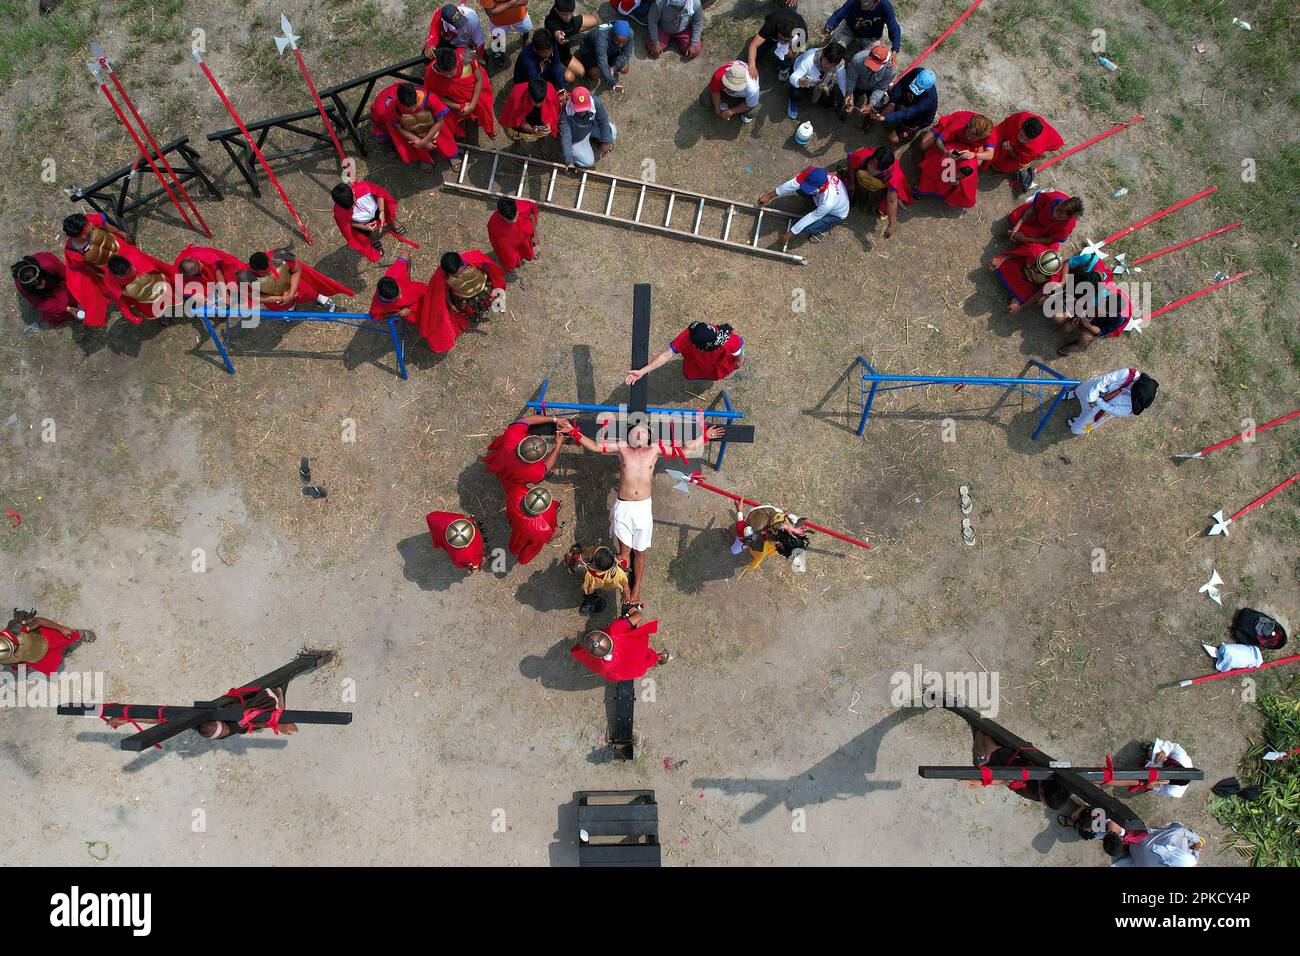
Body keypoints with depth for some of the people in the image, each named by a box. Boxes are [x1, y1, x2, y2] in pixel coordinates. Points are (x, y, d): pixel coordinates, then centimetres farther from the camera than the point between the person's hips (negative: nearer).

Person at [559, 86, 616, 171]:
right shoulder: (565, 113, -39)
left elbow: (603, 120, -15)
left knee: (612, 132, -13)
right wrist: (569, 161, -40)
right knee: (588, 162, -17)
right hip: (576, 139, -4)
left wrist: (606, 142, -11)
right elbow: (565, 137, -38)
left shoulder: (595, 101, -31)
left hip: (591, 127, 4)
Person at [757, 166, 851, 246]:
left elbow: (812, 217, -33)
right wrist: (769, 196, -13)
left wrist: (789, 234, -24)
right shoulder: (817, 176, -32)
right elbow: (793, 183, -20)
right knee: (799, 188, -11)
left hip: (836, 215, -6)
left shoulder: (829, 202, -46)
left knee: (805, 229, -25)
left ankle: (824, 227, 8)